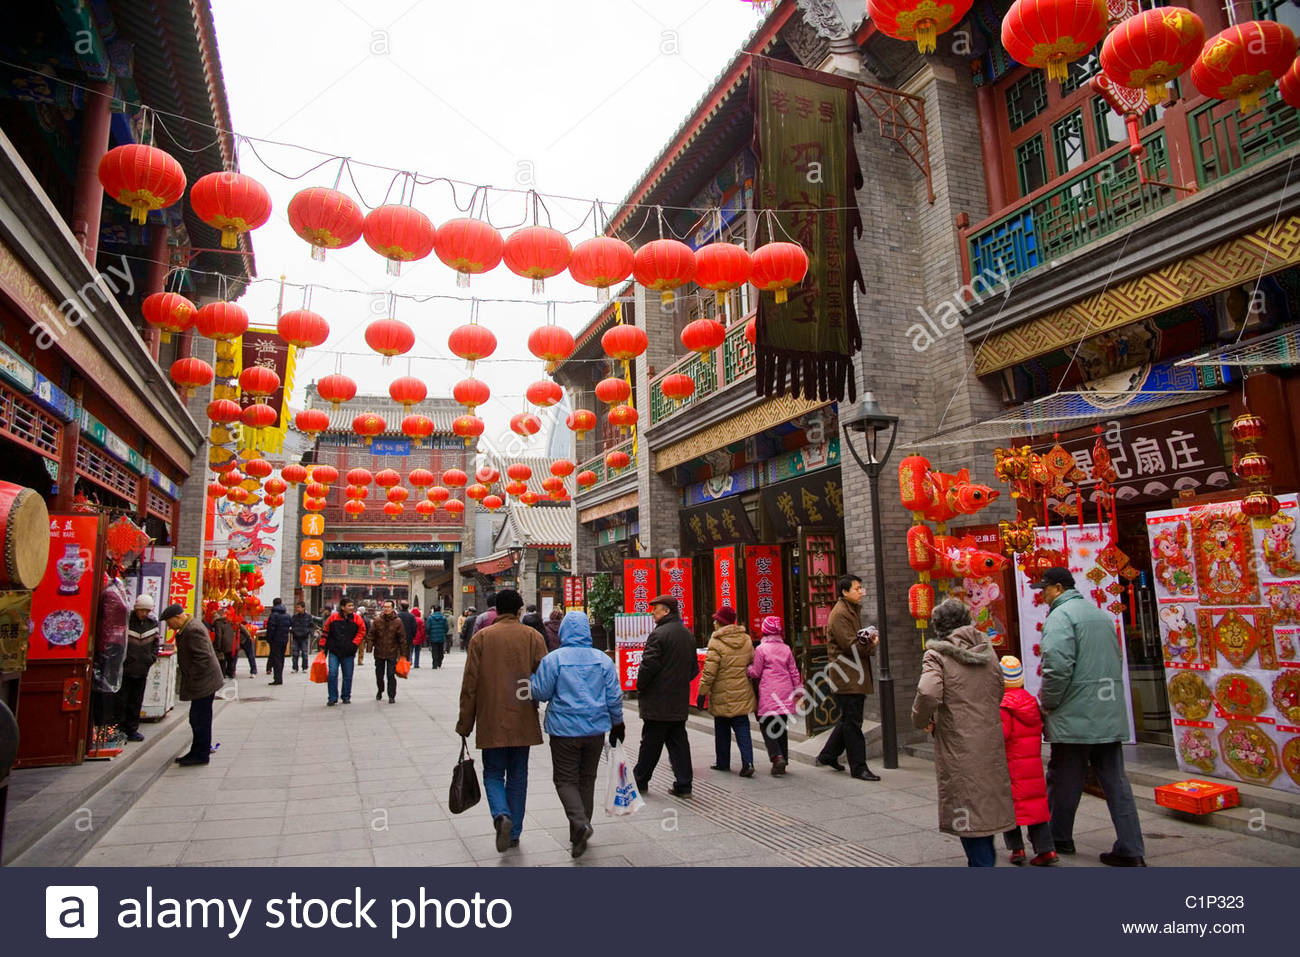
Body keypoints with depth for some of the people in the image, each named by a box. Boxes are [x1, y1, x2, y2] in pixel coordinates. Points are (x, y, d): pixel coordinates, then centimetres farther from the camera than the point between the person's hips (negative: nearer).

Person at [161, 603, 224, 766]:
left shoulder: (193, 630, -21)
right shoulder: (188, 627, 13)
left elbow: (203, 657, -25)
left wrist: (192, 680, -18)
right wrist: (188, 679, 18)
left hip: (203, 683, -11)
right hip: (202, 683, 11)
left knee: (200, 719, -2)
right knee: (197, 718, 17)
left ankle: (201, 754, 6)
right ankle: (197, 752, 26)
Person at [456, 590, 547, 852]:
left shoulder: (481, 638, -3)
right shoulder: (533, 637, -2)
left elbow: (470, 684, -3)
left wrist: (464, 724, 4)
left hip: (492, 721, -1)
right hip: (523, 722, 1)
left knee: (493, 774, 13)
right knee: (517, 776, 15)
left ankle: (502, 815, -11)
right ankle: (514, 832, 20)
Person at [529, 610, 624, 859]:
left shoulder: (553, 659, -10)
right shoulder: (603, 659, 0)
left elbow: (540, 693, -5)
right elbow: (614, 697, 3)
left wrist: (531, 677, 14)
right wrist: (617, 725, 16)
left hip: (564, 730, -3)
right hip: (596, 729, 4)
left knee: (566, 779, 6)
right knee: (587, 780, 15)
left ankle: (580, 823, -17)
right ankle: (579, 836, 24)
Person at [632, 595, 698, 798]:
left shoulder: (659, 634, -16)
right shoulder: (688, 635, 10)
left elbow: (649, 665, -20)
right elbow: (694, 668, 16)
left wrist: (640, 687, -6)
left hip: (658, 701, -7)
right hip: (680, 701, 7)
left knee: (650, 743, 5)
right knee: (678, 741, 11)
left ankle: (640, 781, 18)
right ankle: (683, 784, 10)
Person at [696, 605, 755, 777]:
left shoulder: (716, 642, -15)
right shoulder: (746, 639, 4)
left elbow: (709, 671, -16)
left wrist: (702, 693, -9)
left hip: (722, 695, -4)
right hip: (742, 693, 4)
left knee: (722, 730, 11)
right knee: (742, 728, 5)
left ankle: (723, 762, 22)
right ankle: (747, 762, -8)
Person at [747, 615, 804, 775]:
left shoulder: (761, 649, -6)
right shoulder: (786, 649, 7)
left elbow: (756, 673, -3)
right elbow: (793, 671, 11)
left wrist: (747, 669, 16)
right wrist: (798, 688, 20)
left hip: (768, 693, -5)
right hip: (785, 691, 5)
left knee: (766, 726, 0)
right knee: (782, 726, 13)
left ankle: (777, 756, -18)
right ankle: (783, 760, 15)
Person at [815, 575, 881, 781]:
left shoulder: (853, 610, 18)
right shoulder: (840, 614, -14)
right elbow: (851, 645, -20)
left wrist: (868, 641, 1)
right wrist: (871, 644, -6)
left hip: (855, 676, 10)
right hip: (846, 676, -10)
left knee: (849, 719, 16)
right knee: (852, 722, -3)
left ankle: (827, 756, 28)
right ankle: (858, 767, 4)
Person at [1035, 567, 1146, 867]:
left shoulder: (1060, 615, -13)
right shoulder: (1101, 614, 15)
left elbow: (1058, 666, -24)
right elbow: (1117, 660, 22)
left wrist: (1047, 703, -10)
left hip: (1075, 715, -8)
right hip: (1110, 715, 8)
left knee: (1063, 781, 8)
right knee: (1115, 781, 10)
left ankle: (1058, 840, 21)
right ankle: (1131, 850, 9)